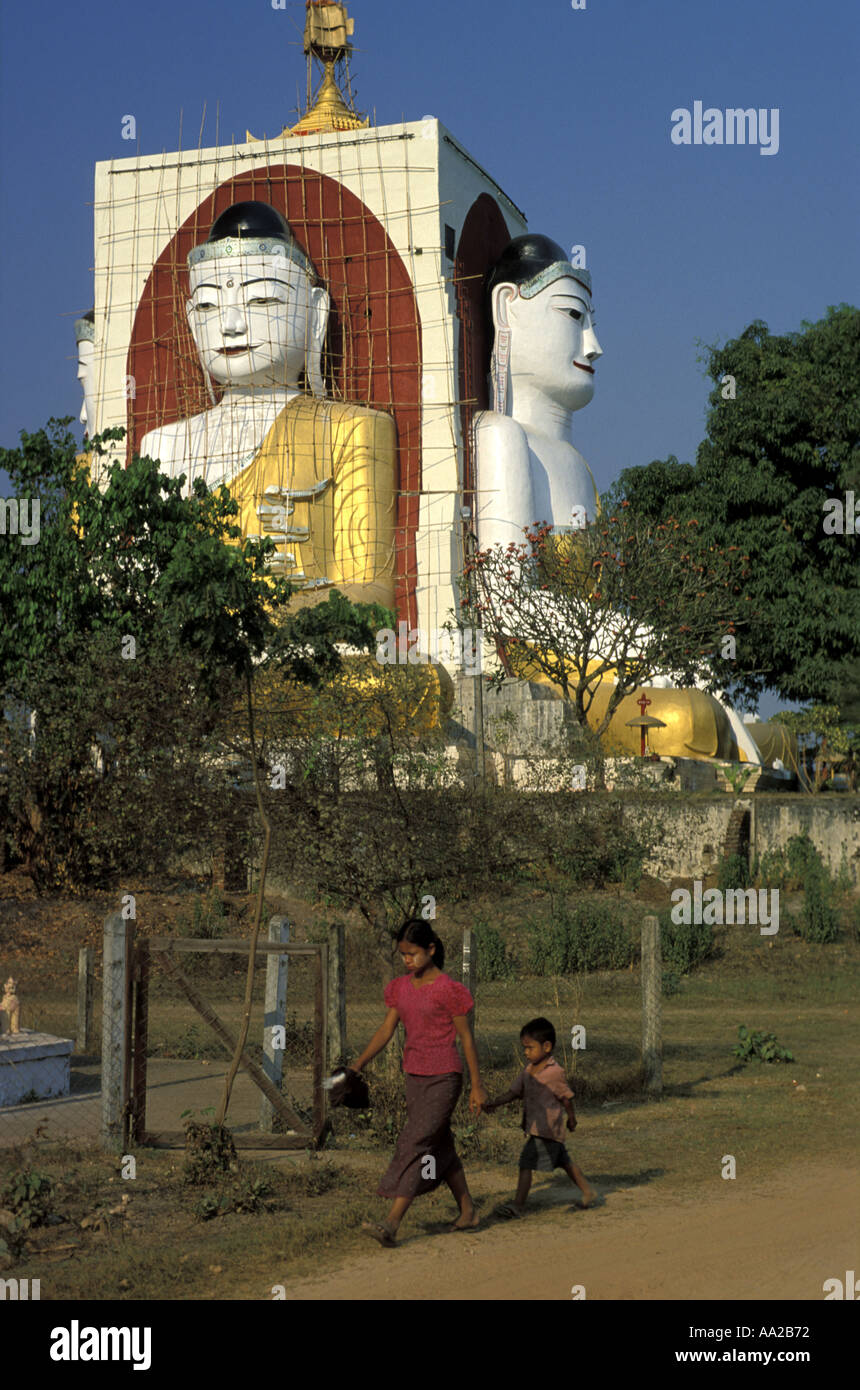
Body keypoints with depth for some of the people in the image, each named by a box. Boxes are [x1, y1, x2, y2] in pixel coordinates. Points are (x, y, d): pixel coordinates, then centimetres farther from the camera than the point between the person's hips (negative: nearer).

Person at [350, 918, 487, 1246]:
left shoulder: (447, 989, -12)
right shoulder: (400, 988, 7)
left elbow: (466, 1037, -7)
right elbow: (386, 1029, 7)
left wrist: (477, 1086, -5)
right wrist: (357, 1065, -4)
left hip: (443, 1080, -7)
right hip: (415, 1078, 7)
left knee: (415, 1146, -13)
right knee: (440, 1148, 14)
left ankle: (391, 1224, -18)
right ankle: (468, 1213, 27)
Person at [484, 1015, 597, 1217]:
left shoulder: (554, 1072, -16)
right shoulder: (528, 1070, 7)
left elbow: (566, 1096, -5)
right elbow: (515, 1092, 7)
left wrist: (571, 1118, 7)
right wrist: (495, 1103, -6)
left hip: (547, 1128, -8)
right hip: (535, 1127, 8)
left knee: (527, 1162, -10)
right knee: (563, 1160, 18)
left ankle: (518, 1204, -6)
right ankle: (588, 1192, 31)